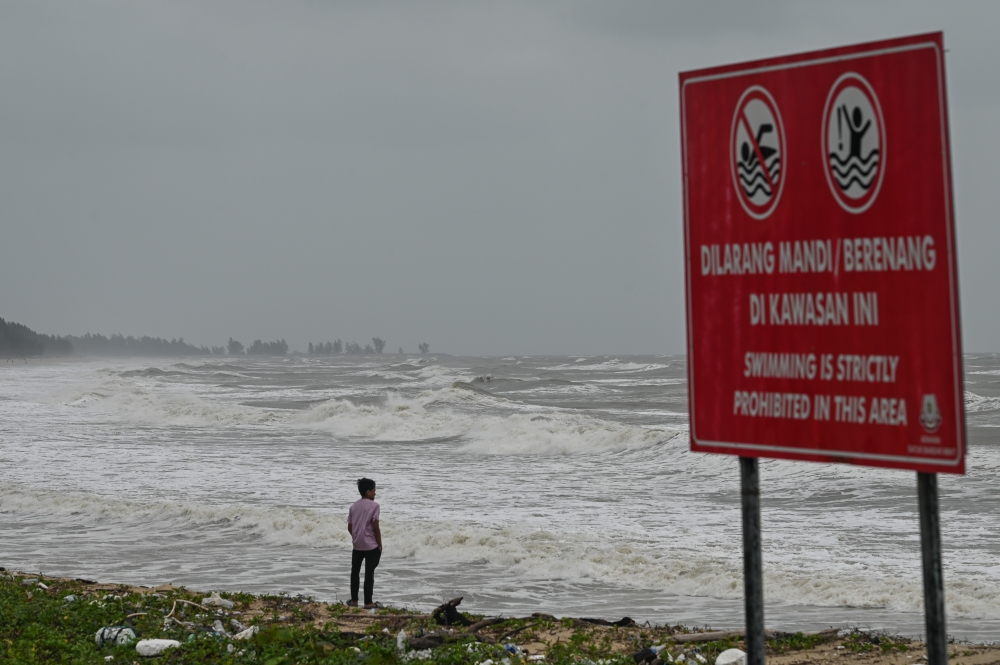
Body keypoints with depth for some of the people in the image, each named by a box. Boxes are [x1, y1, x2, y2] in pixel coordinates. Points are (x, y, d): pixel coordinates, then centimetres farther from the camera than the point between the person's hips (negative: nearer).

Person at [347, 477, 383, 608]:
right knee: (369, 573, -2)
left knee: (355, 571, 15)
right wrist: (380, 545, -6)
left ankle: (354, 600, 20)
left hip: (357, 545, 5)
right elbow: (375, 527, -14)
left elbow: (349, 527, 8)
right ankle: (368, 602, 0)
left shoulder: (354, 506, 7)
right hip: (371, 545, -5)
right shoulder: (374, 506, -11)